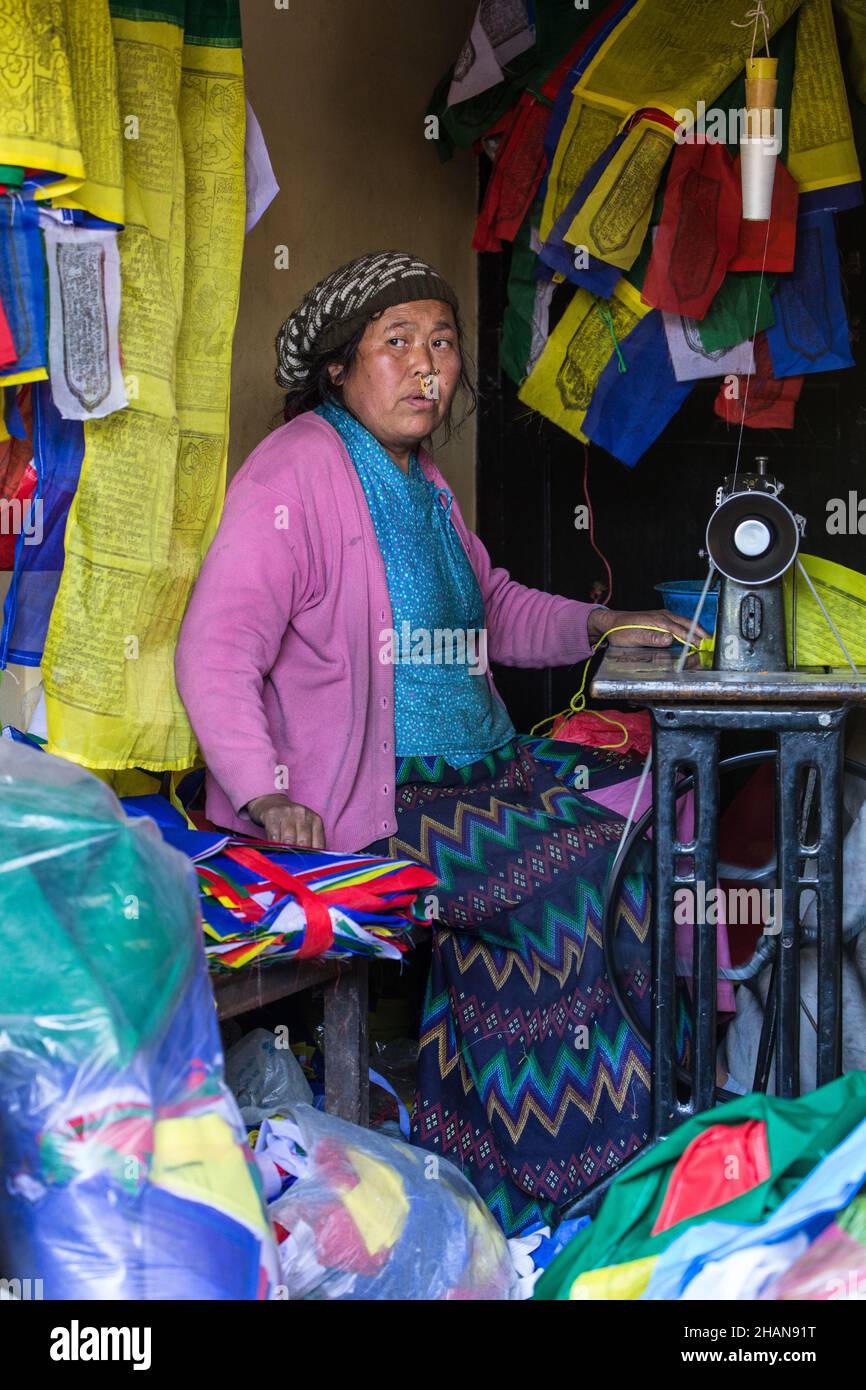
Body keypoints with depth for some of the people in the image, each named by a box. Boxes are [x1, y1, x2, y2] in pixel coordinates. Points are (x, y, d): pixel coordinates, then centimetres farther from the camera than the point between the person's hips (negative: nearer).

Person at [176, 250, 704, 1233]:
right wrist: (263, 791, -33)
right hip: (361, 797, -9)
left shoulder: (423, 485, 20)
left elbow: (497, 610, 34)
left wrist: (600, 627, 16)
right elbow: (217, 647, -20)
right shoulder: (297, 471, -10)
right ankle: (545, 1196, -13)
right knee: (558, 874, -24)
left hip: (478, 768, 10)